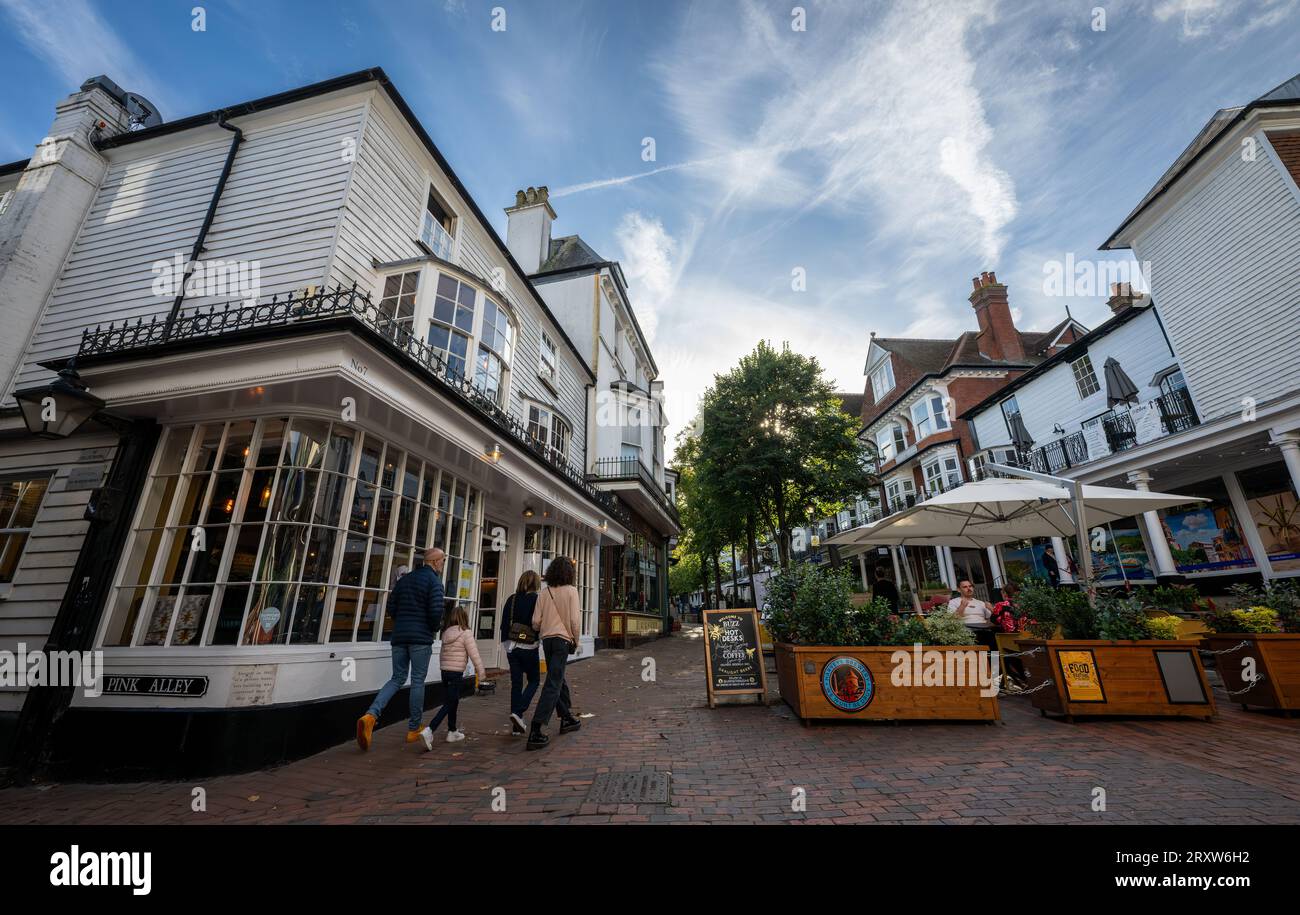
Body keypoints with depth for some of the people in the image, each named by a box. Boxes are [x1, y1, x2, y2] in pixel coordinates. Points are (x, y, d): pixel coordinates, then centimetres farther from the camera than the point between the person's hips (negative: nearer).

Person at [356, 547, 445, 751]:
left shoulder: (404, 579, 13)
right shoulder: (434, 581, -9)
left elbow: (391, 607, 10)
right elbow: (436, 611, -18)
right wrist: (433, 628, 1)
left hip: (399, 636, 6)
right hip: (421, 638, -6)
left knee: (397, 678, 14)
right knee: (418, 681, 5)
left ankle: (370, 715, -7)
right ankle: (413, 730, 15)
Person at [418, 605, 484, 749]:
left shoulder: (446, 633, 8)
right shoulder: (466, 633, -12)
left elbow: (442, 654, 16)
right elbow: (474, 655, -12)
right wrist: (480, 672, -3)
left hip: (445, 671, 7)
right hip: (456, 673, -7)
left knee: (453, 702, 19)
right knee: (449, 704, -2)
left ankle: (452, 732, 28)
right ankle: (429, 731, -15)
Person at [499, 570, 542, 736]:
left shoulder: (511, 599, 5)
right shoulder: (536, 600, -10)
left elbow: (504, 624, 8)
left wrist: (506, 645, 17)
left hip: (512, 646, 5)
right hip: (529, 647, -5)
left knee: (516, 683, 11)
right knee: (534, 681, 11)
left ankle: (516, 726, 15)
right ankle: (518, 713, -6)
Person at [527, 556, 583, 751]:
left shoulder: (544, 593, 4)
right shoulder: (571, 591, -7)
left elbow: (536, 621, 1)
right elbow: (575, 620, -11)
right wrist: (576, 641, 3)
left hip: (547, 639, 5)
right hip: (563, 639, -5)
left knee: (559, 679, 20)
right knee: (553, 684, -4)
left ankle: (567, 718, 33)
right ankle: (536, 731, -8)